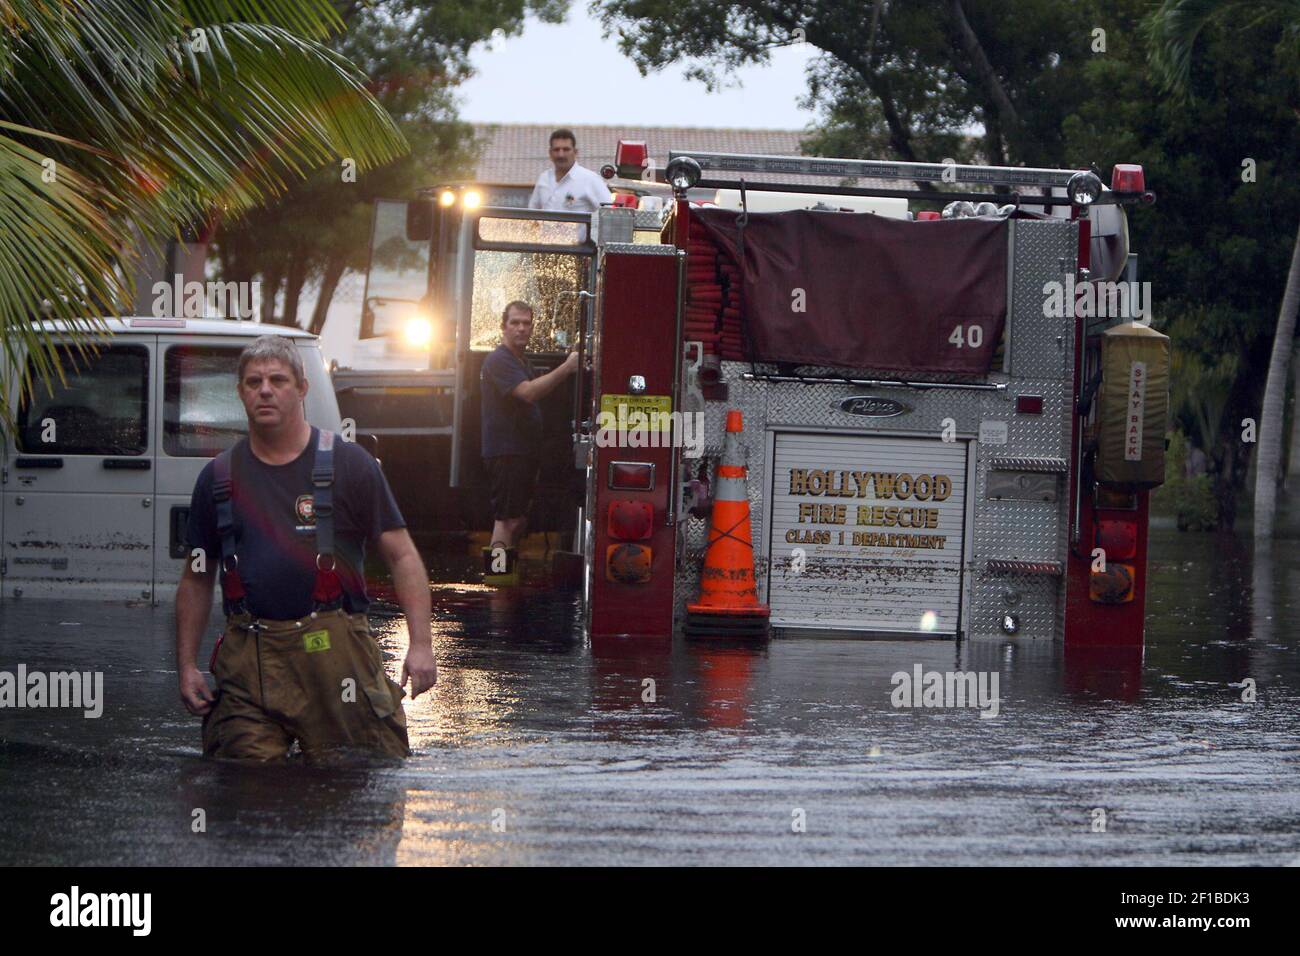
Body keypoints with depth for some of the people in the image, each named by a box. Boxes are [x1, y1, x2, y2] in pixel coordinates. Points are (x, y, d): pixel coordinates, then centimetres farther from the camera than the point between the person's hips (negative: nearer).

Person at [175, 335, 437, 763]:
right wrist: (185, 666, 9)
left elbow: (402, 556, 3)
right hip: (247, 659, 2)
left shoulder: (348, 464, 5)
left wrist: (421, 644, -7)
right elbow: (196, 580, 18)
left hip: (334, 652, -2)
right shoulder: (218, 478, 13)